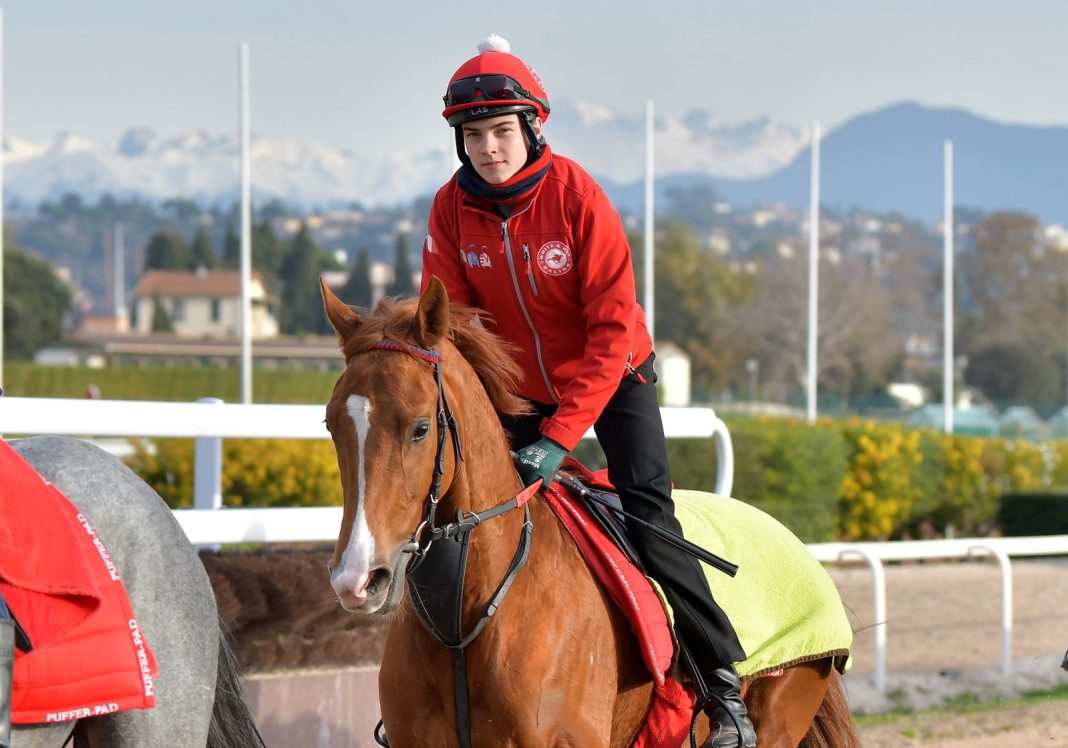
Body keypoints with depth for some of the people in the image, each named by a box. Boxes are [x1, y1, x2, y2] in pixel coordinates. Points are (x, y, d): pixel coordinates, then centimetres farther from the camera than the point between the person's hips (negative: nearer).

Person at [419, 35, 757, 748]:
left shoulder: (579, 197, -23)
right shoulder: (452, 209, -13)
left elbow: (612, 328, -24)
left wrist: (560, 434, -30)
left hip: (612, 378, -4)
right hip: (520, 389, 4)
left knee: (645, 512, -18)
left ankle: (723, 677, -13)